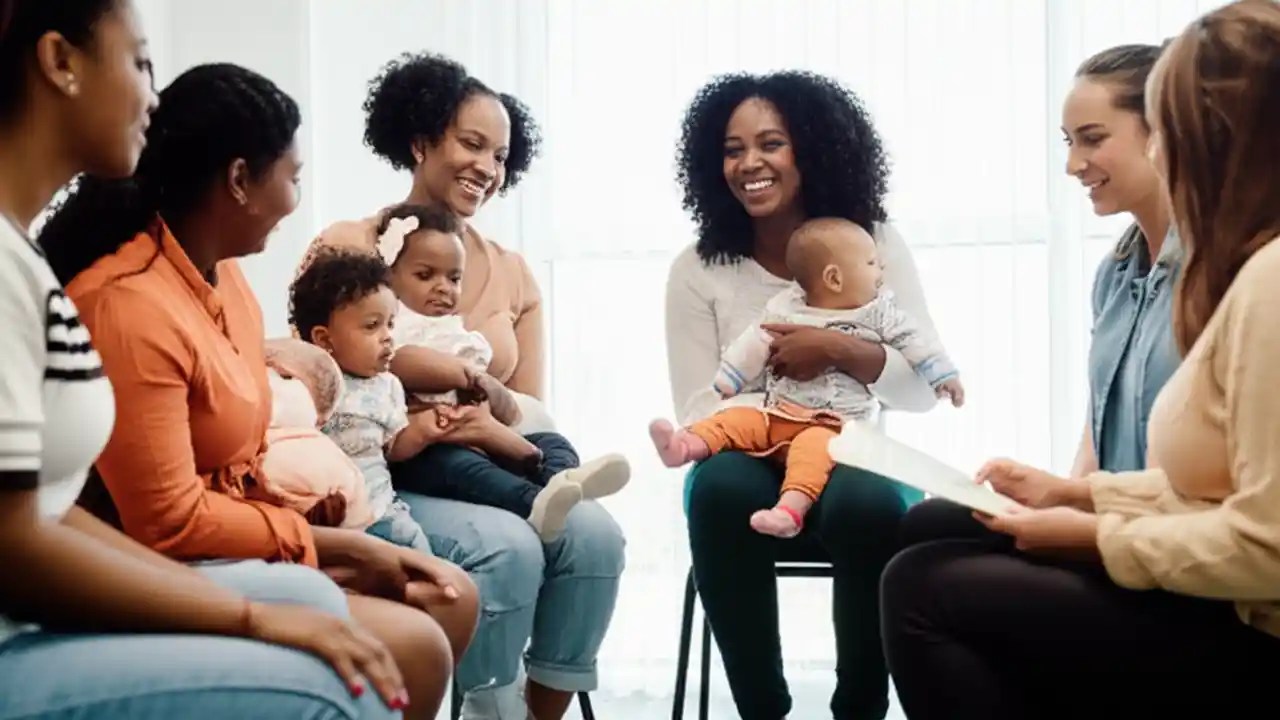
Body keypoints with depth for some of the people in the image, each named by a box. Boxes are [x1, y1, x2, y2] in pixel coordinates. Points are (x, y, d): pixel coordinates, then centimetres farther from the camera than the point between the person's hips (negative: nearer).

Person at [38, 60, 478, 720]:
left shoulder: (223, 272, 4)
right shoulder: (130, 308, -26)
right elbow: (169, 525, -24)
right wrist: (337, 544, -16)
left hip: (233, 544, 10)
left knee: (449, 599, 6)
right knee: (413, 649, -20)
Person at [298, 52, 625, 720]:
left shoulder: (514, 275, 15)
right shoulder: (349, 248, -1)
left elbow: (531, 414, 11)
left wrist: (491, 423, -15)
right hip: (386, 481, -5)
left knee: (594, 534, -23)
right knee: (508, 547, -31)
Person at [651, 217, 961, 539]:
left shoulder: (880, 312, 8)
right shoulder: (784, 310, 7)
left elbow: (913, 341, 10)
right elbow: (755, 345, 10)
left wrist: (943, 374, 3)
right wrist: (726, 381, 8)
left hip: (834, 424, -3)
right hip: (777, 414, 4)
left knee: (813, 445, -34)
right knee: (737, 419, -17)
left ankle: (792, 509, -53)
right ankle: (687, 445, -38)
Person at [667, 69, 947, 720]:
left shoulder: (874, 245, 1)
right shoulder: (698, 271, 0)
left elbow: (924, 387, -3)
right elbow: (699, 410, -5)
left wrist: (837, 350, -21)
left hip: (852, 462, 0)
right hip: (755, 463, 0)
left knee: (869, 503, -36)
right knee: (721, 485, -36)